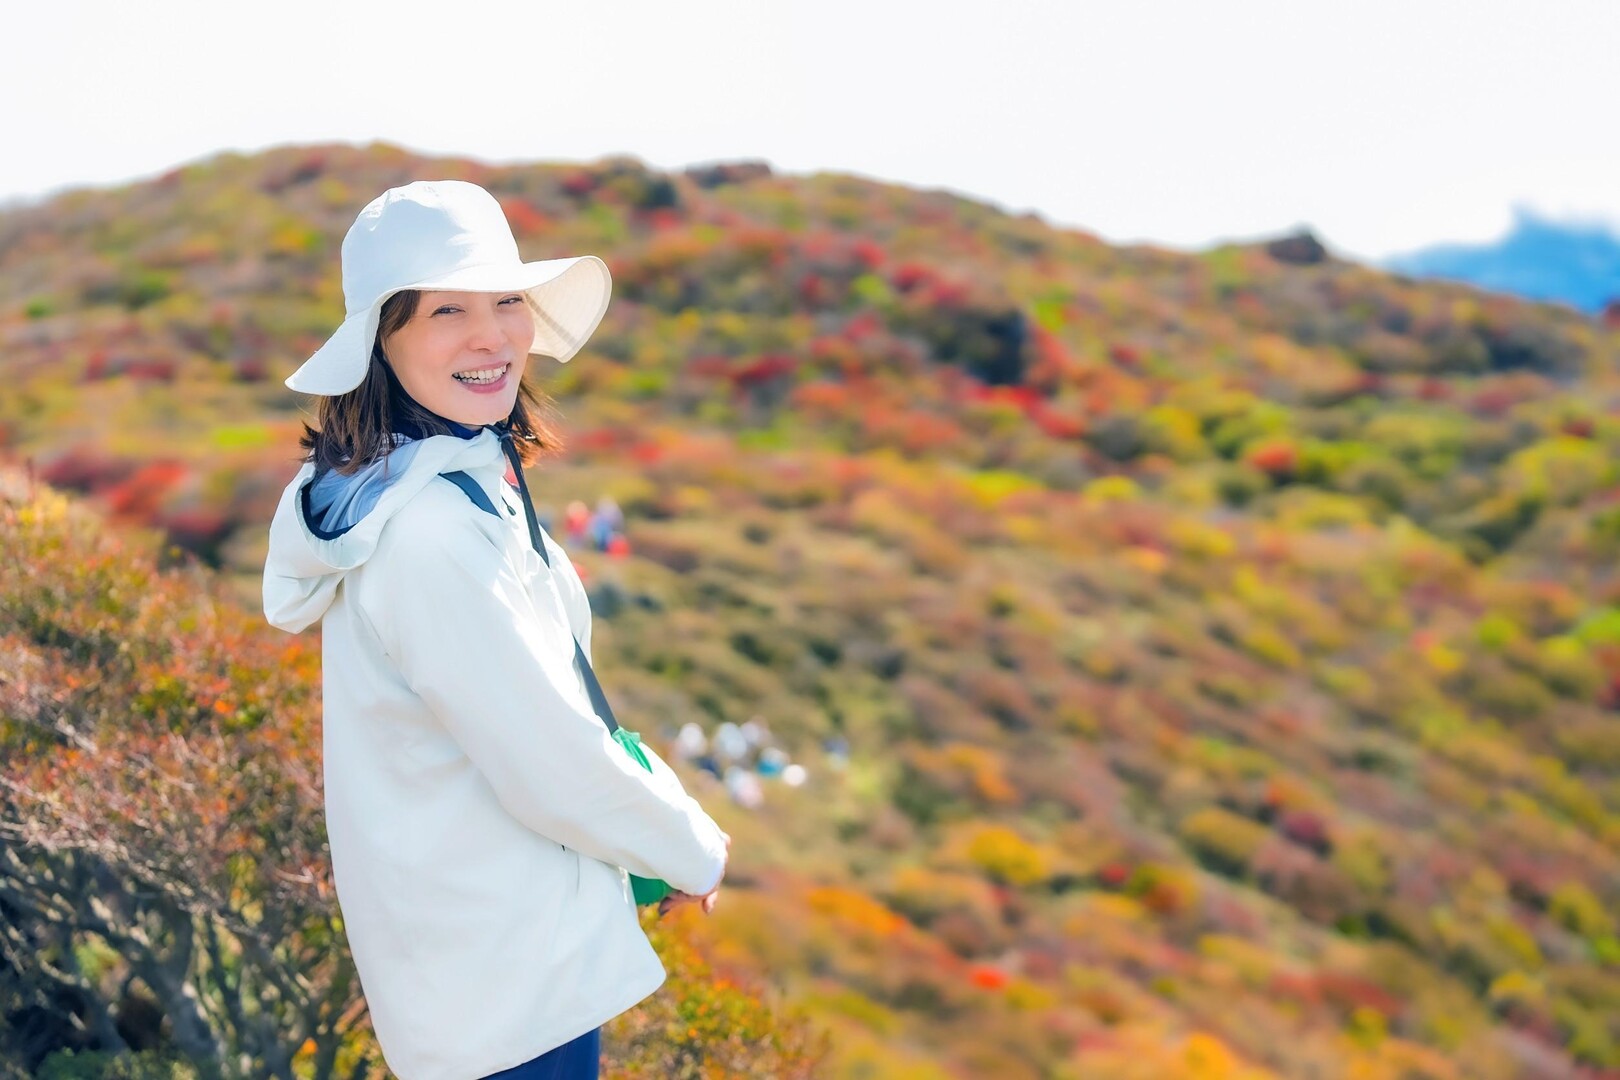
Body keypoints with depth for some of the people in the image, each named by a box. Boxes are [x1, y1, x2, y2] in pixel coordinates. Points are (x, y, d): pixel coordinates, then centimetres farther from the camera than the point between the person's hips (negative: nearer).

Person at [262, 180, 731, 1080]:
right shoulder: (431, 528, -27)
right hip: (503, 985, -9)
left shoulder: (473, 480, 4)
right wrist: (695, 851, -8)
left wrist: (662, 797, 7)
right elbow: (550, 768, -23)